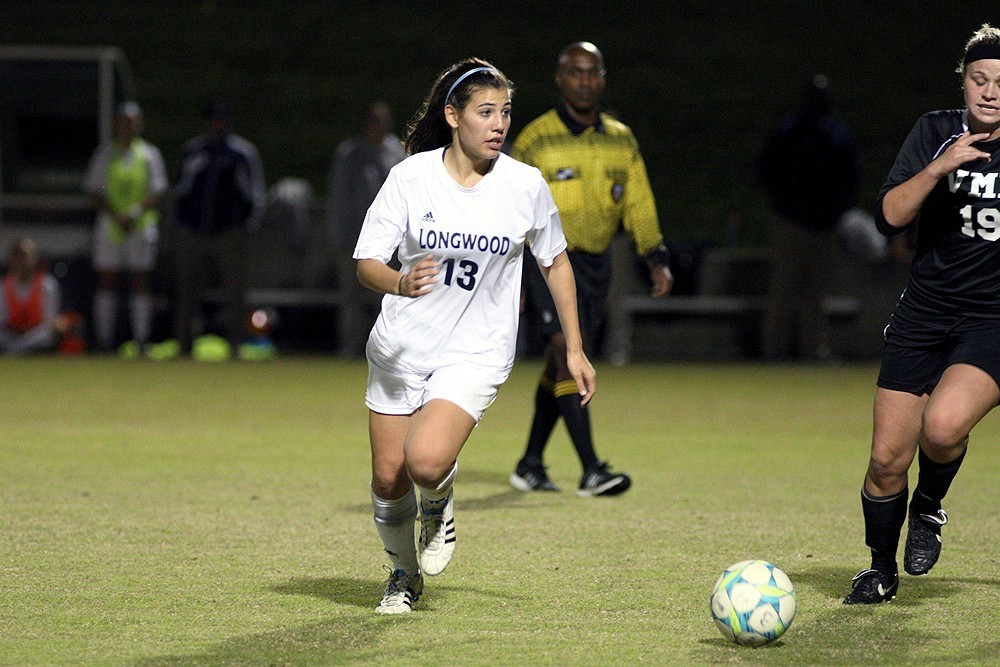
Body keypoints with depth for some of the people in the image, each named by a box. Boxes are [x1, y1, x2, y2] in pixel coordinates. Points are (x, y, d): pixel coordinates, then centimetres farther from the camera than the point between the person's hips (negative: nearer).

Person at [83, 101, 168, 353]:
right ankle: (104, 341, 3)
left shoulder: (150, 154, 7)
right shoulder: (104, 154, 8)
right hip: (109, 225, 1)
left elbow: (156, 193, 1)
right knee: (106, 282, -1)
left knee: (140, 282, -1)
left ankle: (141, 342, 0)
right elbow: (94, 194, 4)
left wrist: (134, 213, -15)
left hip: (142, 225, -1)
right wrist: (115, 215, -11)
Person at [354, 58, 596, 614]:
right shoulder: (411, 176, -8)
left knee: (426, 461, -26)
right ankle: (404, 573, 35)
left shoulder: (525, 185, -6)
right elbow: (367, 262, -7)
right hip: (401, 348, 1)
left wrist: (575, 350, 9)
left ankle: (439, 506, 11)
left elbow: (555, 262, 9)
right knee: (389, 480, 5)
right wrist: (400, 284, -30)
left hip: (476, 353, -1)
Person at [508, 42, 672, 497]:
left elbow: (639, 205, 14)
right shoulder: (534, 140, -4)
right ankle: (591, 470, -24)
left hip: (596, 262, 5)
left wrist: (656, 259, 2)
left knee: (560, 369, 10)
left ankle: (530, 464, 24)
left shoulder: (621, 140, 9)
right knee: (569, 355, -18)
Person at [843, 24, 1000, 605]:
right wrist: (937, 169, -22)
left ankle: (930, 507, 4)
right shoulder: (936, 133, 1)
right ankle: (881, 572, 25)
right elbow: (888, 217, -10)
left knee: (943, 425, -30)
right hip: (925, 313, 2)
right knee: (888, 459, -1)